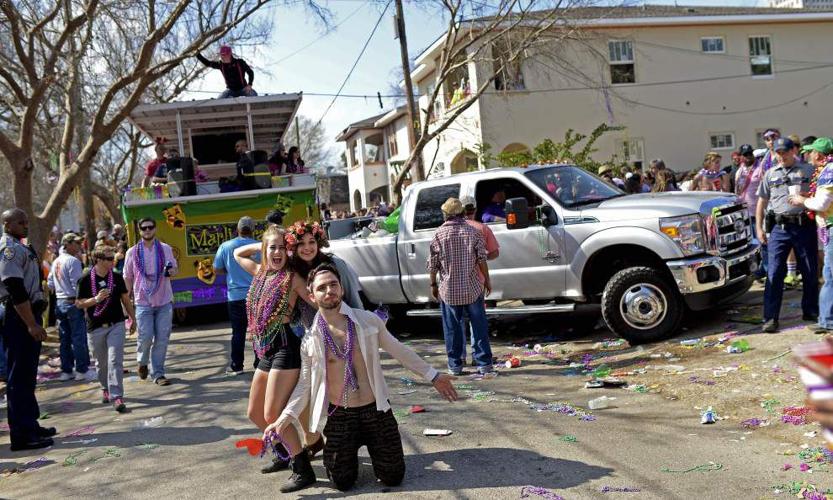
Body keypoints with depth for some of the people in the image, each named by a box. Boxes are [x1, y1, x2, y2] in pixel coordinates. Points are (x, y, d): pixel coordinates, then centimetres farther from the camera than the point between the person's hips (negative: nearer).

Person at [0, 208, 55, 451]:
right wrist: (31, 324, -23)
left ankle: (30, 426, 27)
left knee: (27, 374, 16)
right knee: (20, 376, -6)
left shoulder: (20, 248, 18)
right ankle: (22, 435, -3)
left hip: (28, 316, 10)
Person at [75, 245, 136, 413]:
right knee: (102, 362, 13)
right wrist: (96, 299, -20)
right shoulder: (86, 279, -6)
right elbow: (79, 304, -4)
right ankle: (106, 389, 37)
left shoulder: (117, 277, 2)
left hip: (116, 325, 0)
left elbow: (125, 298, 13)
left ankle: (117, 396, -14)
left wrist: (133, 318, 16)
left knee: (115, 360, -11)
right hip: (95, 327, 0)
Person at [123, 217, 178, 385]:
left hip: (164, 301, 1)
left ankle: (158, 373, 10)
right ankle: (142, 362, 25)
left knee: (162, 339, 1)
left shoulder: (165, 249, 5)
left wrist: (172, 271, -10)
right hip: (143, 302, -1)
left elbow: (174, 269, 14)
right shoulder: (132, 252, 2)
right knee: (145, 337, -6)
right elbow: (128, 278, 7)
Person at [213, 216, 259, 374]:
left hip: (235, 296, 1)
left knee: (238, 332, 8)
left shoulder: (225, 246, -1)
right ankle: (260, 364, 10)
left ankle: (236, 366, 10)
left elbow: (217, 269, 5)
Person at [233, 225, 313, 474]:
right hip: (265, 351, 8)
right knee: (254, 413, 14)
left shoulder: (292, 278, -7)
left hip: (285, 347, -8)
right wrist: (260, 245, 16)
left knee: (272, 415, -11)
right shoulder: (260, 272, 12)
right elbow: (238, 253, 28)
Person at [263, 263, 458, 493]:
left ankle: (370, 446, 35)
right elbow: (306, 384, 1)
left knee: (393, 477, 4)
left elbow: (399, 350, 5)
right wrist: (286, 417, -12)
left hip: (376, 410, 0)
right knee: (343, 483, 4)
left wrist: (432, 376, 7)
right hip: (339, 416, 0)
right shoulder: (310, 340, -5)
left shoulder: (369, 320, -6)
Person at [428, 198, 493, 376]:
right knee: (479, 326, 8)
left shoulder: (439, 234, -4)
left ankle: (455, 365, 12)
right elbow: (482, 259, -3)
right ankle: (484, 363, 9)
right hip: (473, 289, 1)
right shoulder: (473, 232, -1)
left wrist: (433, 284, 10)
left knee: (452, 328, 7)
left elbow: (433, 264, -2)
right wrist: (487, 280, 7)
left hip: (448, 290, -1)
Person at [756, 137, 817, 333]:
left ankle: (810, 311, 24)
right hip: (779, 227, 1)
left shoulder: (808, 170, 7)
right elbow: (762, 201, 14)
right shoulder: (770, 174, 13)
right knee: (774, 273, -5)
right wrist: (759, 228, 8)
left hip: (804, 226, -1)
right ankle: (771, 318, -4)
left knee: (810, 272, 8)